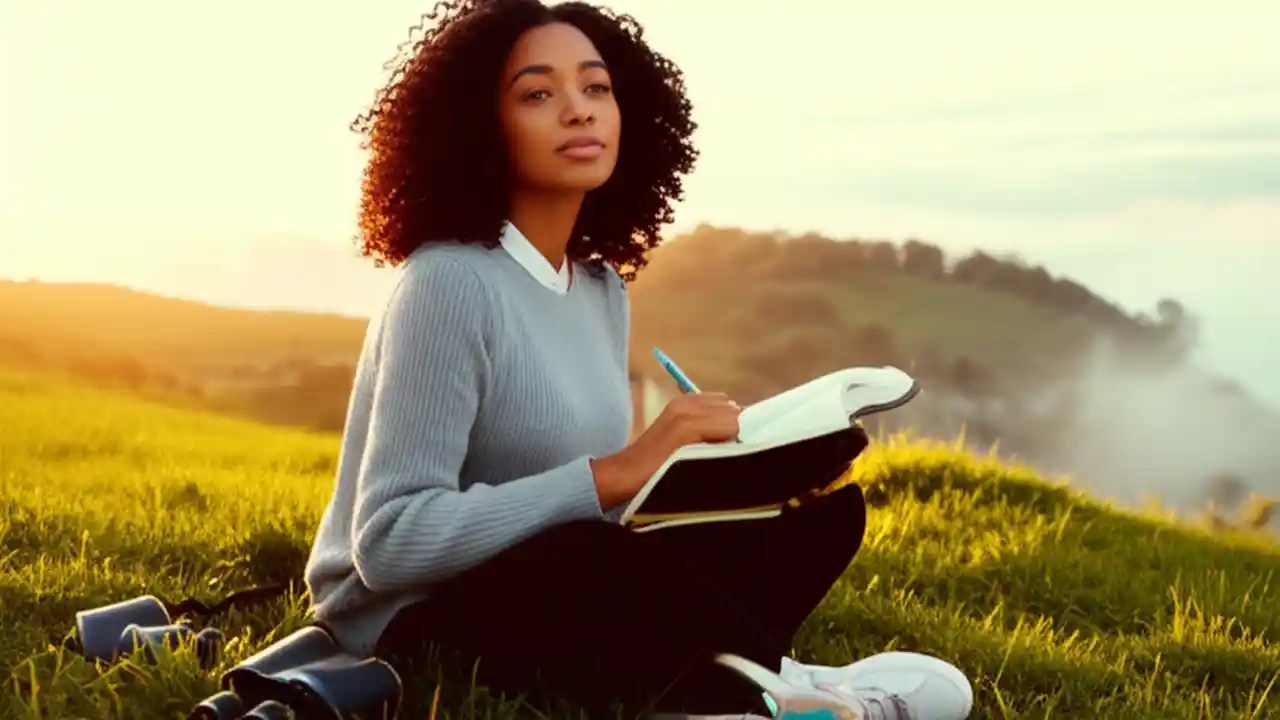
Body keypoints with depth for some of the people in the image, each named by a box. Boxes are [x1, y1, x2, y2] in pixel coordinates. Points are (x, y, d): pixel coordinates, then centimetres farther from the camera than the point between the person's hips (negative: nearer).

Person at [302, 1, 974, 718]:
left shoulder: (603, 289, 7)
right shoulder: (449, 282, -18)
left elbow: (591, 500, 11)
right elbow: (390, 540, -25)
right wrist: (614, 475, -29)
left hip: (556, 590, 9)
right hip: (413, 619, -8)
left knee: (819, 508, -1)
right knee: (596, 564, -40)